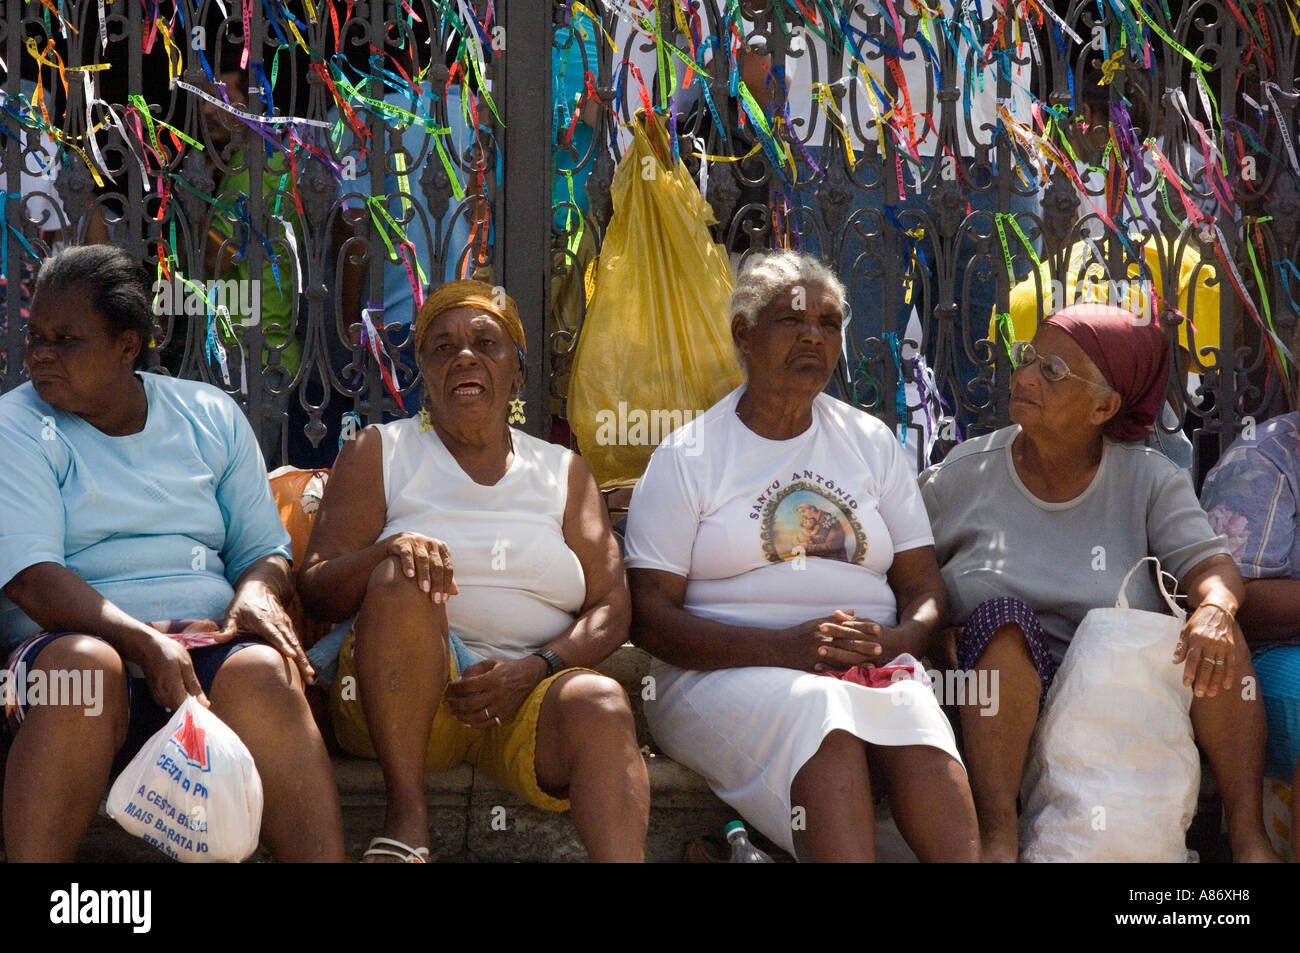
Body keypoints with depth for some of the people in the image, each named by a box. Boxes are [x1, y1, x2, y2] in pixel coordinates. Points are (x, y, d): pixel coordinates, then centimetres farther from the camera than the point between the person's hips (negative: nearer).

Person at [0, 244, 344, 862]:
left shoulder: (211, 418, 16)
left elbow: (262, 548, 18)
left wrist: (257, 593, -9)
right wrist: (144, 643, -25)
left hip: (207, 645, 2)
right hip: (77, 641, -2)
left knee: (262, 672, -32)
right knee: (84, 664, -38)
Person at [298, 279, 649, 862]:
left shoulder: (563, 471, 19)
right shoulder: (379, 453, 13)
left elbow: (609, 610, 9)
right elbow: (317, 591, 2)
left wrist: (533, 669, -12)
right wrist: (391, 549, -20)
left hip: (530, 695, 1)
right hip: (399, 699, -1)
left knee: (600, 702, -32)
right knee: (402, 577, -31)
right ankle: (405, 821, -29)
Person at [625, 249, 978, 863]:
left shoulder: (872, 443, 19)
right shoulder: (686, 458, 7)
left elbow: (923, 588, 15)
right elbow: (649, 617, -2)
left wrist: (894, 641, -11)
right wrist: (785, 647, -17)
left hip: (873, 670, 3)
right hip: (724, 675, -3)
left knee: (912, 710, -33)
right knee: (816, 708, -37)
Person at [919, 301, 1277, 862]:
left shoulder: (1149, 480, 4)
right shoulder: (962, 476, 4)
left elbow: (1211, 565, -9)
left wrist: (1215, 609, -32)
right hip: (1002, 704, 0)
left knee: (1214, 637, -26)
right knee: (1003, 616, -32)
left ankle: (1248, 837, -21)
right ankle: (998, 837, -37)